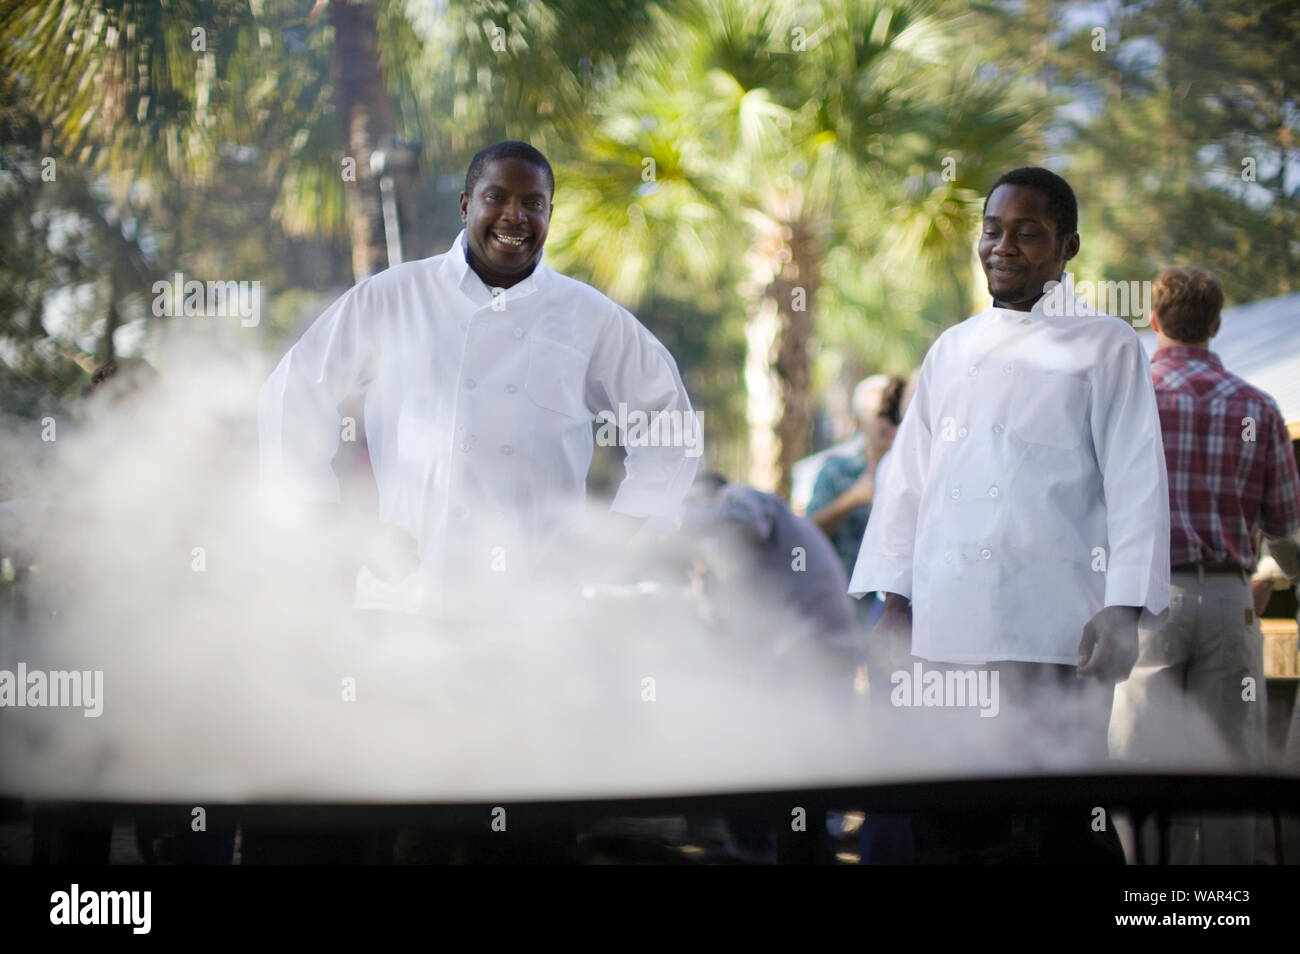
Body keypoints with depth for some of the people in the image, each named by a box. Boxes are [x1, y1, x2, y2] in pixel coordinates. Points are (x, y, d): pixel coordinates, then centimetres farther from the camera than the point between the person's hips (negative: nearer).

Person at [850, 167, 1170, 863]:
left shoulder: (1105, 347, 7)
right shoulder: (951, 351, 21)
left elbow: (1137, 483, 1)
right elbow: (909, 477, 21)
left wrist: (1124, 609, -9)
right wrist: (892, 598, 13)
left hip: (1055, 632, -4)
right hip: (946, 626, 4)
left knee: (1060, 832, -9)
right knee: (948, 832, 2)